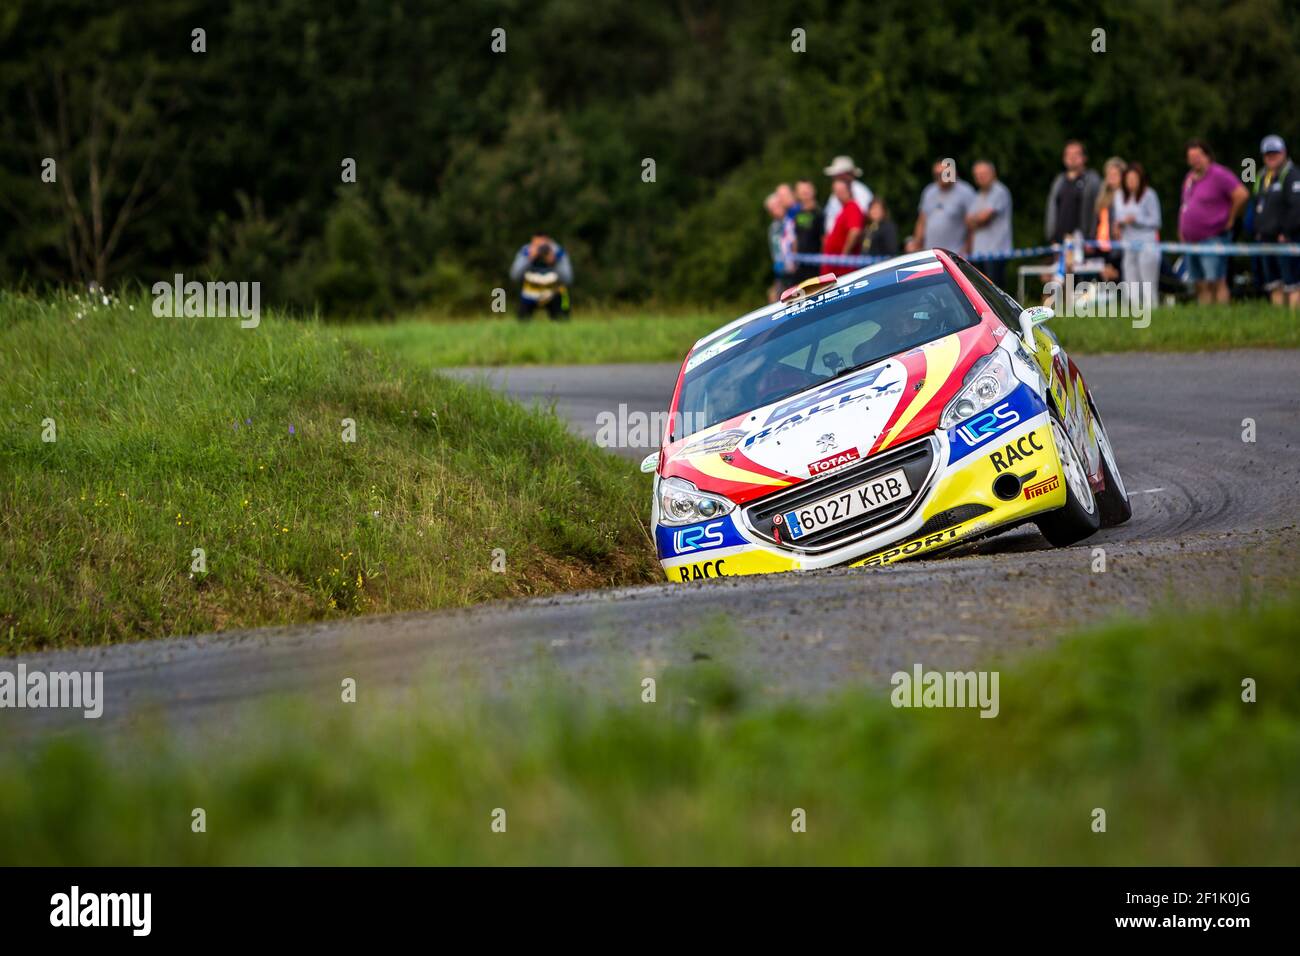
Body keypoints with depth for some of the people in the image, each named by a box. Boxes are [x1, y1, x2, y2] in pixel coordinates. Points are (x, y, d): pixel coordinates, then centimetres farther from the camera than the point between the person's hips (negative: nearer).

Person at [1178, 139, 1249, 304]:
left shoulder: (1218, 174, -10)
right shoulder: (1190, 176, 16)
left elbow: (1241, 195, -17)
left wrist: (1230, 219, -8)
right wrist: (1181, 233, 17)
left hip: (1213, 239, -9)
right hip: (1192, 240, 9)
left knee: (1216, 282, -12)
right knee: (1201, 285, 7)